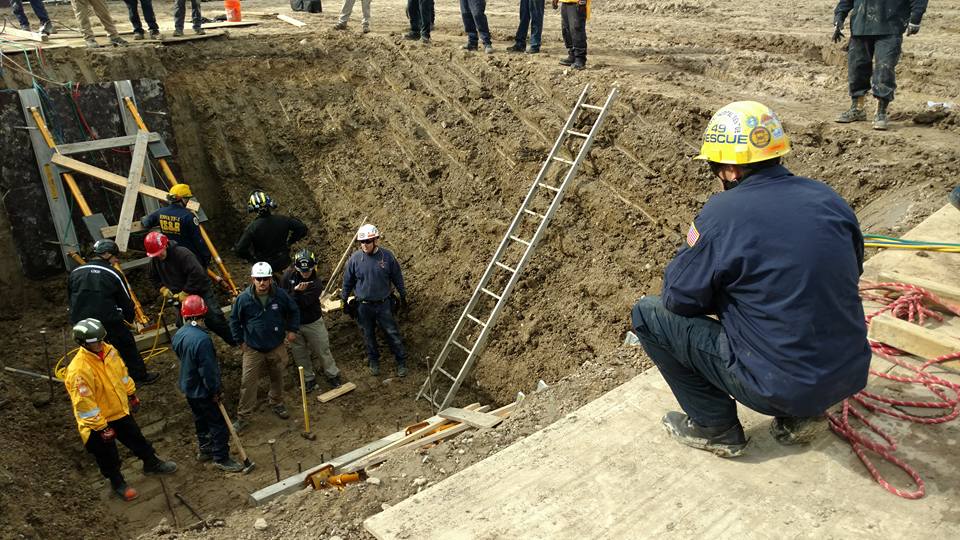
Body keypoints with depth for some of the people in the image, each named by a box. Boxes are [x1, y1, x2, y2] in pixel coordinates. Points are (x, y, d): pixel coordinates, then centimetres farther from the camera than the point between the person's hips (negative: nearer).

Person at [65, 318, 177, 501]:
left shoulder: (108, 351, -9)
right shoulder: (79, 369, -33)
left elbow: (122, 373, 9)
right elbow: (84, 403, -27)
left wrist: (132, 395, 16)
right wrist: (101, 427, -21)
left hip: (121, 411, 7)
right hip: (99, 421, -7)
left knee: (136, 439, 24)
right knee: (108, 457, 15)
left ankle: (151, 464, 47)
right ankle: (118, 484, 39)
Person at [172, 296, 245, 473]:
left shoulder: (178, 335, -4)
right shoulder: (201, 339, -32)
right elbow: (208, 369, -27)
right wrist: (215, 390, -13)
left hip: (188, 388, 9)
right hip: (203, 391, -9)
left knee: (201, 419, 26)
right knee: (219, 424, 5)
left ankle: (204, 450, 41)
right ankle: (221, 458, 15)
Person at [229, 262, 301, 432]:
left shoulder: (280, 295, -14)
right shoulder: (243, 298, -16)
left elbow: (294, 311, 4)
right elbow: (234, 321, -1)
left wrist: (292, 330, 0)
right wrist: (241, 340, -1)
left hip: (277, 347, 2)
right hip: (253, 349, -2)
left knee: (277, 378, 19)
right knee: (248, 383, 0)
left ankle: (277, 404, 44)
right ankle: (243, 416, 15)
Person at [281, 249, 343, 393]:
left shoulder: (316, 283, -17)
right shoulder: (288, 276, -9)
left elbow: (303, 303, -23)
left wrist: (297, 293, -38)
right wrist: (296, 291, -24)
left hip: (313, 322, -2)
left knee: (323, 350, 8)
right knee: (299, 353, 13)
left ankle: (333, 375, 26)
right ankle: (309, 378, 30)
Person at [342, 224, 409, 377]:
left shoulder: (387, 256, -11)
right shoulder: (355, 258, -10)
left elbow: (397, 278, 1)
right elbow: (347, 282, 2)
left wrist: (403, 297, 7)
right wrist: (345, 301, 7)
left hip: (383, 304, -1)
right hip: (363, 306, 1)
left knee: (392, 333, 5)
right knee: (369, 335, 15)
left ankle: (401, 362, 20)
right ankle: (374, 361, 34)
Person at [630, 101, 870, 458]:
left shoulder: (722, 214, -18)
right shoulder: (828, 197, 1)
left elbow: (678, 298, -9)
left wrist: (693, 248, 8)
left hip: (782, 387, -7)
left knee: (648, 313, 1)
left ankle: (715, 427, 11)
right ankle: (799, 415, 23)